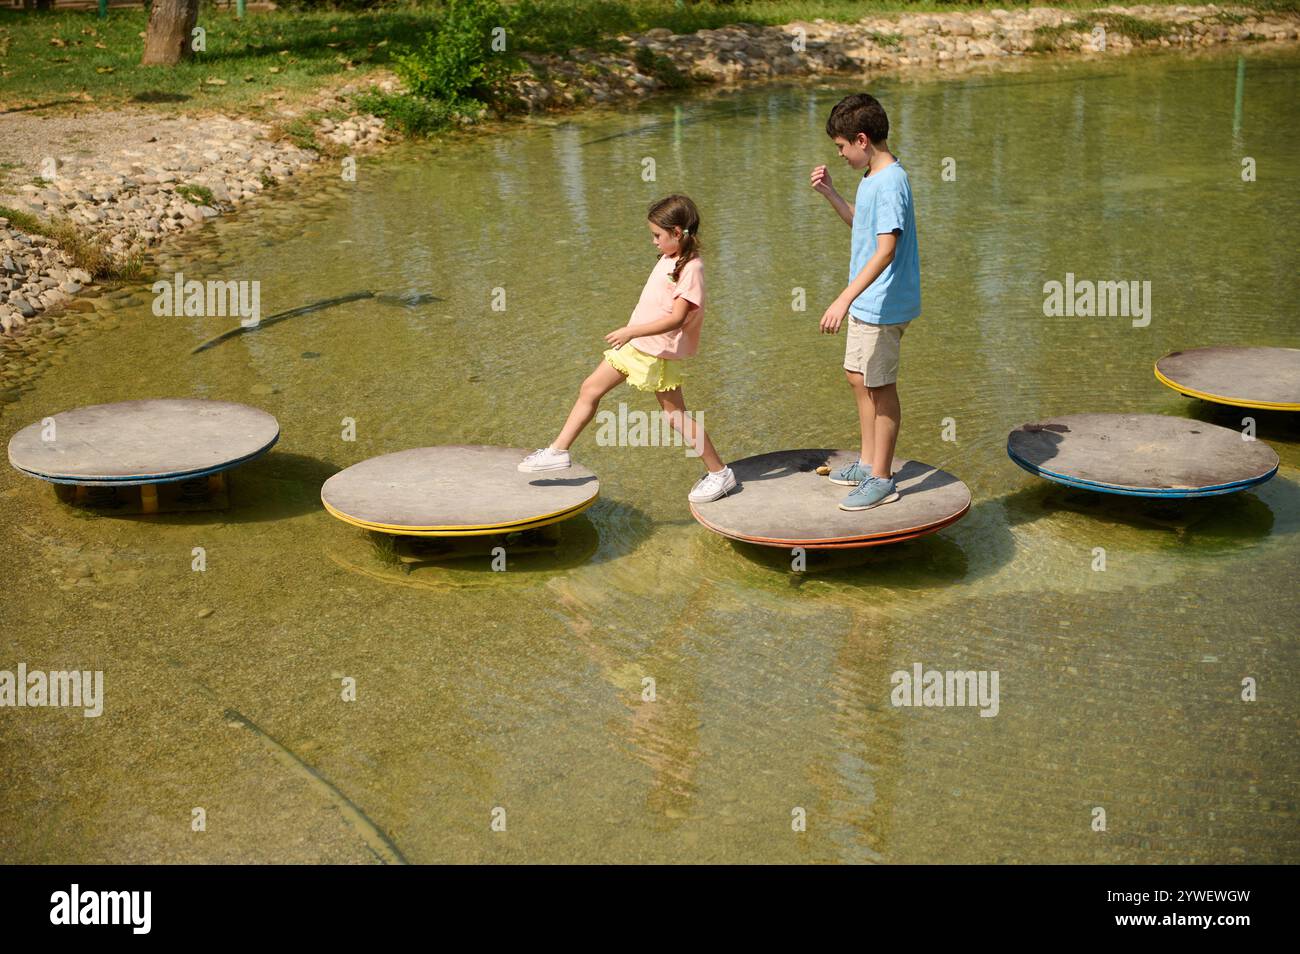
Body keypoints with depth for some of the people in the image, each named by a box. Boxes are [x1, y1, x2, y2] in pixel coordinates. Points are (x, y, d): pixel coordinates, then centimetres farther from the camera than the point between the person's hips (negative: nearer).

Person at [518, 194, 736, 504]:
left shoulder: (690, 268, -20)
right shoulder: (669, 259, 6)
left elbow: (676, 318, -28)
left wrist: (631, 331, -32)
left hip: (659, 352, -9)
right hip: (635, 344, 9)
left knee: (676, 414, -1)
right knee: (590, 389, 8)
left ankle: (720, 473, 13)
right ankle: (558, 451, 16)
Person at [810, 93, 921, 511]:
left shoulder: (890, 182, -23)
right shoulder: (872, 177, 9)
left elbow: (886, 249, -30)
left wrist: (844, 299, -35)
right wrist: (830, 193, 12)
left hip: (884, 305, -10)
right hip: (866, 303, 10)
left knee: (880, 386, -1)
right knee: (858, 377, 19)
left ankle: (882, 480, 10)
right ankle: (868, 462, 33)